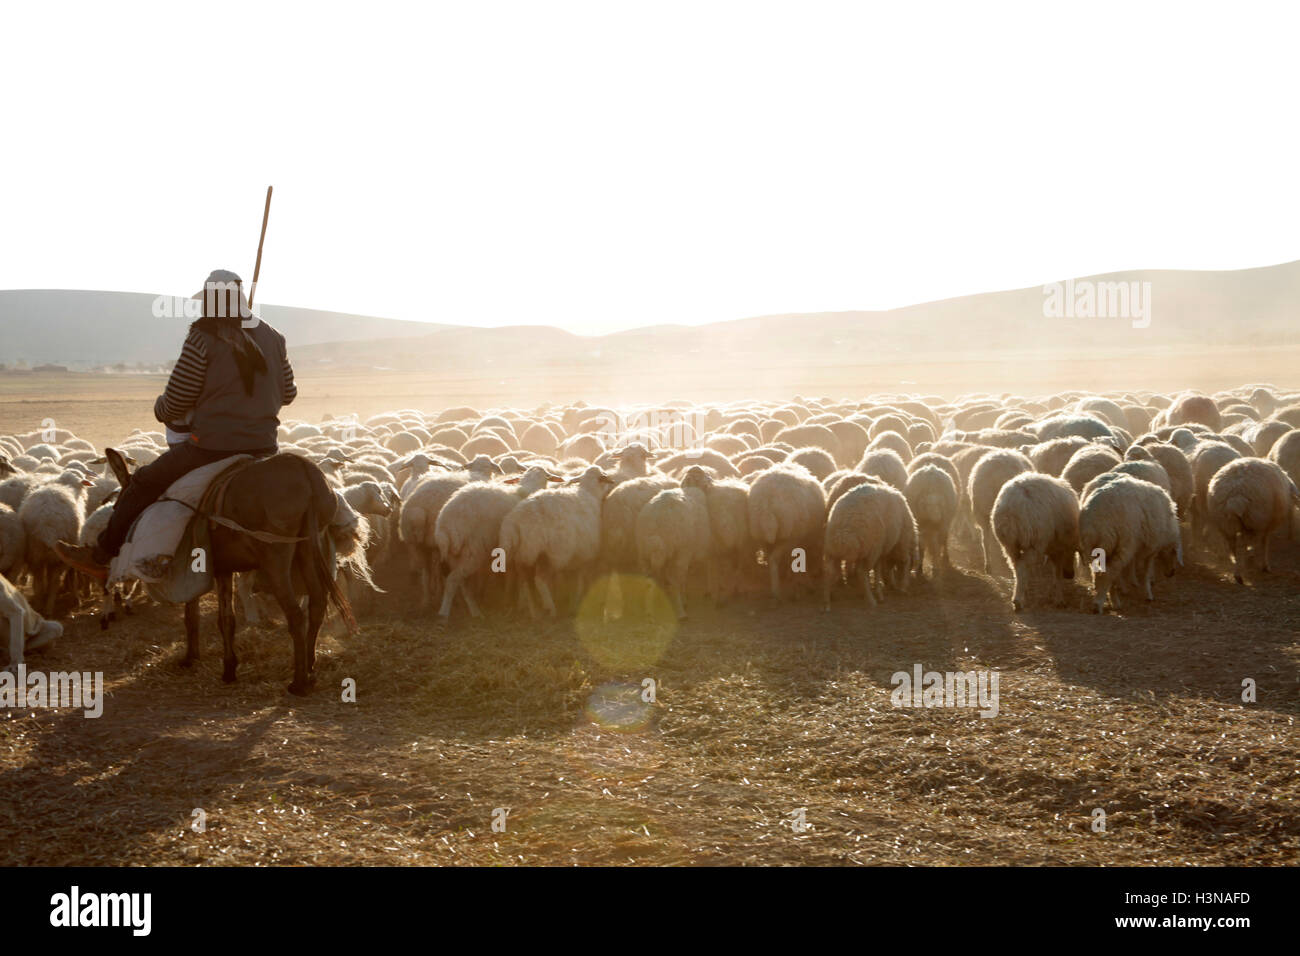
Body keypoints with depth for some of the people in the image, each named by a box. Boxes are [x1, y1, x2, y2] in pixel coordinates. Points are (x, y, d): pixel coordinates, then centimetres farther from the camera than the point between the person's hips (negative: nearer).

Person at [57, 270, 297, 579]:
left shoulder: (203, 338, -10)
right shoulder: (273, 338, 7)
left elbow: (175, 403, -8)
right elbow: (287, 393, 16)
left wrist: (161, 409, 15)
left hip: (212, 445, -6)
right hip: (264, 446, 6)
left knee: (143, 484, 11)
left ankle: (101, 556, 17)